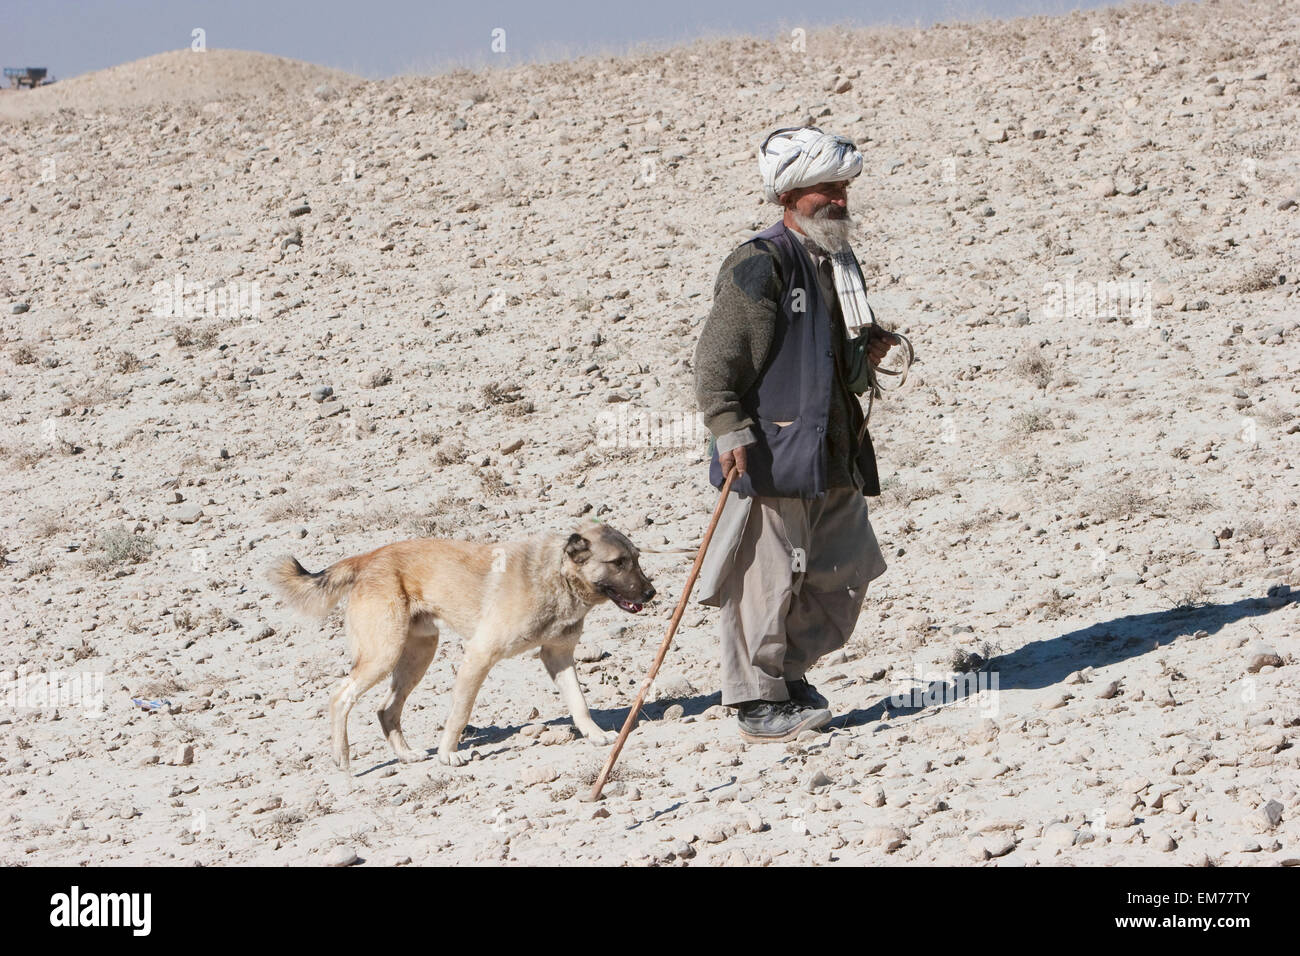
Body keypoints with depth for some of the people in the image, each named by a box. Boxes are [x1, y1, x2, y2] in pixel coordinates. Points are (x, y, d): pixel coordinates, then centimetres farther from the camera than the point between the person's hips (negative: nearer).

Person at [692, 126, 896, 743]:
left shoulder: (840, 265, 16)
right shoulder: (758, 265, -11)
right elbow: (716, 359, -13)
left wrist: (867, 352, 10)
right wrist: (730, 431, -22)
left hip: (833, 454, 8)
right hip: (771, 453, -8)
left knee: (844, 573, 10)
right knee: (766, 575, -4)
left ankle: (788, 674, 27)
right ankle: (757, 703, 7)